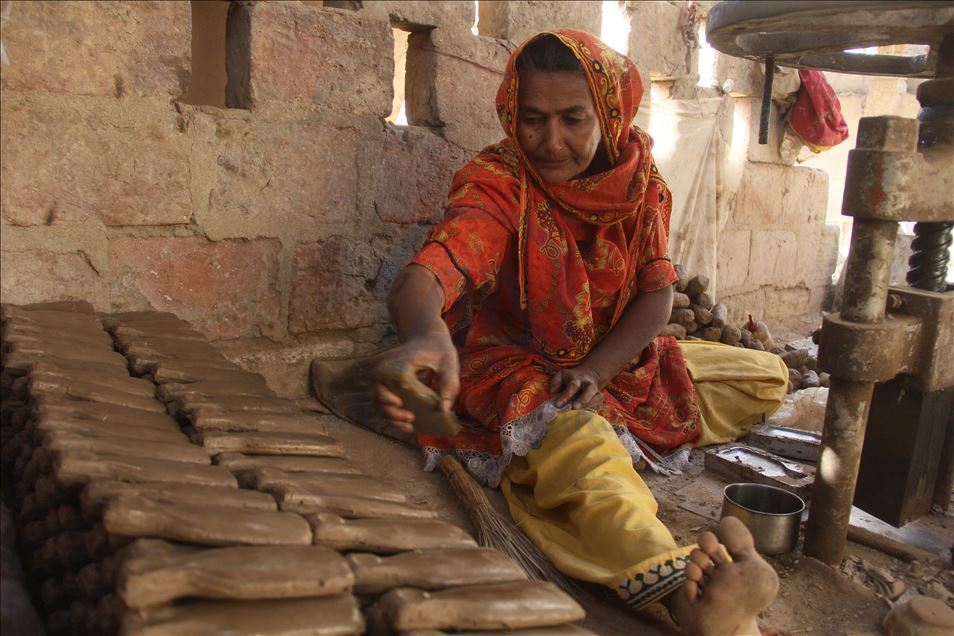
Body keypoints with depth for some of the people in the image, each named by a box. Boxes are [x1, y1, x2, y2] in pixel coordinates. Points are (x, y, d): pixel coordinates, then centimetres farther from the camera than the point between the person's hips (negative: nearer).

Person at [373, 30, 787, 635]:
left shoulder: (639, 177, -5)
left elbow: (657, 295, -7)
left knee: (768, 379, 7)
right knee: (573, 436, -41)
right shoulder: (497, 186, -19)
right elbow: (420, 279, -37)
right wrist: (427, 334, -63)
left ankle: (631, 440, -3)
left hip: (617, 362, 6)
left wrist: (594, 371, -25)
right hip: (515, 372, -6)